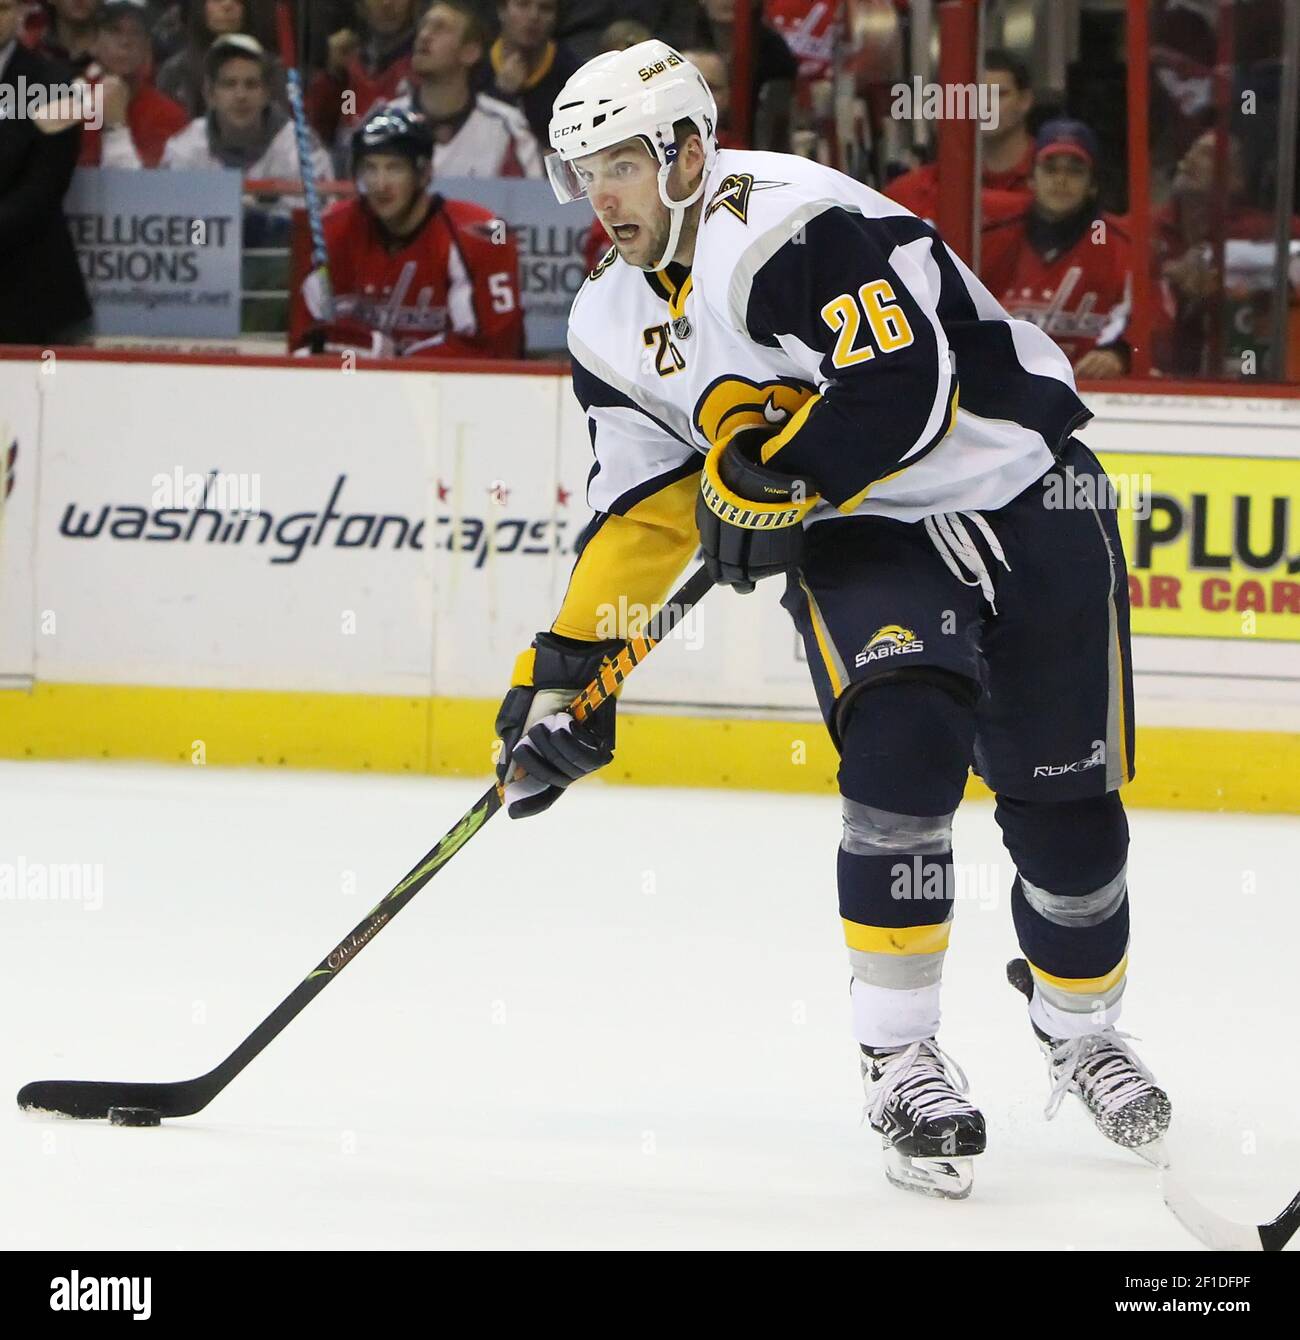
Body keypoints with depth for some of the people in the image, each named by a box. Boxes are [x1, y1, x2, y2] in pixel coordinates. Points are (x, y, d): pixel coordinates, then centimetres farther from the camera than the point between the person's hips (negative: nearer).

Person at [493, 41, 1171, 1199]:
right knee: (903, 751, -24)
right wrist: (568, 667, 2)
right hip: (861, 544, 4)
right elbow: (640, 506, 9)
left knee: (1067, 808, 4)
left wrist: (773, 479, -26)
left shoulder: (789, 225, -23)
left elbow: (907, 385, -30)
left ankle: (1081, 1030, 32)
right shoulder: (616, 328, 4)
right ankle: (899, 1059, -15)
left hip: (1025, 502, -4)